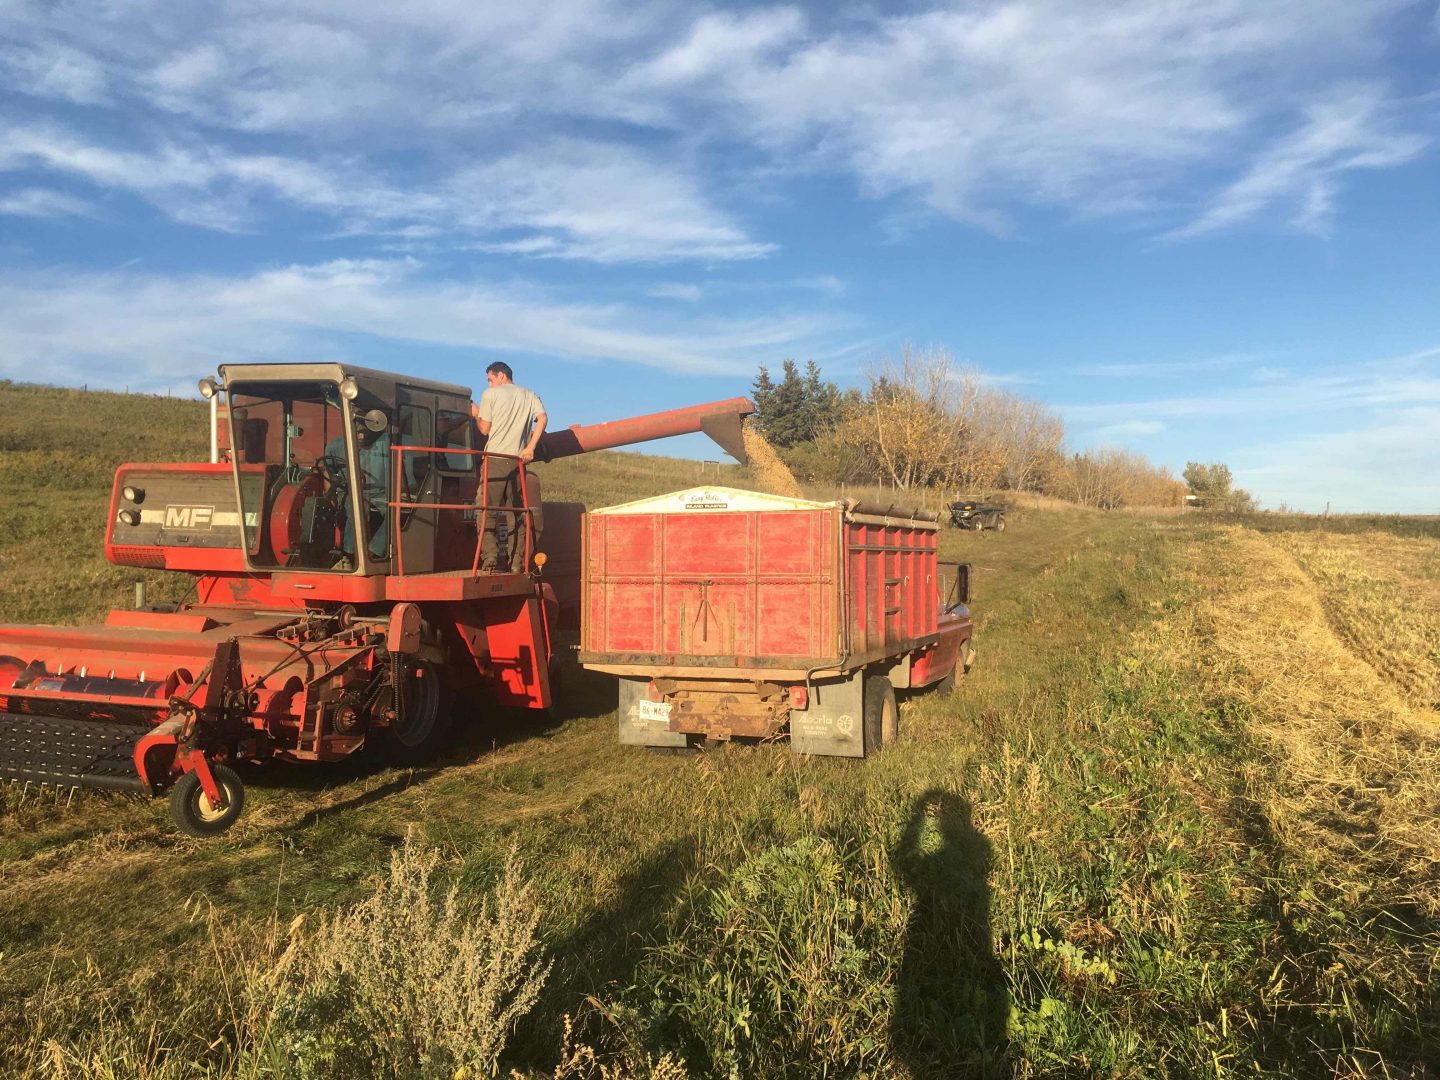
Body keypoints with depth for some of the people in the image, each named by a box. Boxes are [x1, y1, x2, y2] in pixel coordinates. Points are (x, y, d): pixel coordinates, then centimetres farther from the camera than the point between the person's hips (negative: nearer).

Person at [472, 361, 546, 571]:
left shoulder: (490, 394, 5)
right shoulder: (529, 396, 17)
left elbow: (485, 429, 2)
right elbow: (542, 418, 0)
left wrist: (476, 414, 21)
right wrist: (530, 448, -2)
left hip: (495, 459, -4)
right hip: (519, 460, 4)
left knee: (487, 509, -3)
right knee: (516, 512, 8)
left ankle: (490, 556, -17)